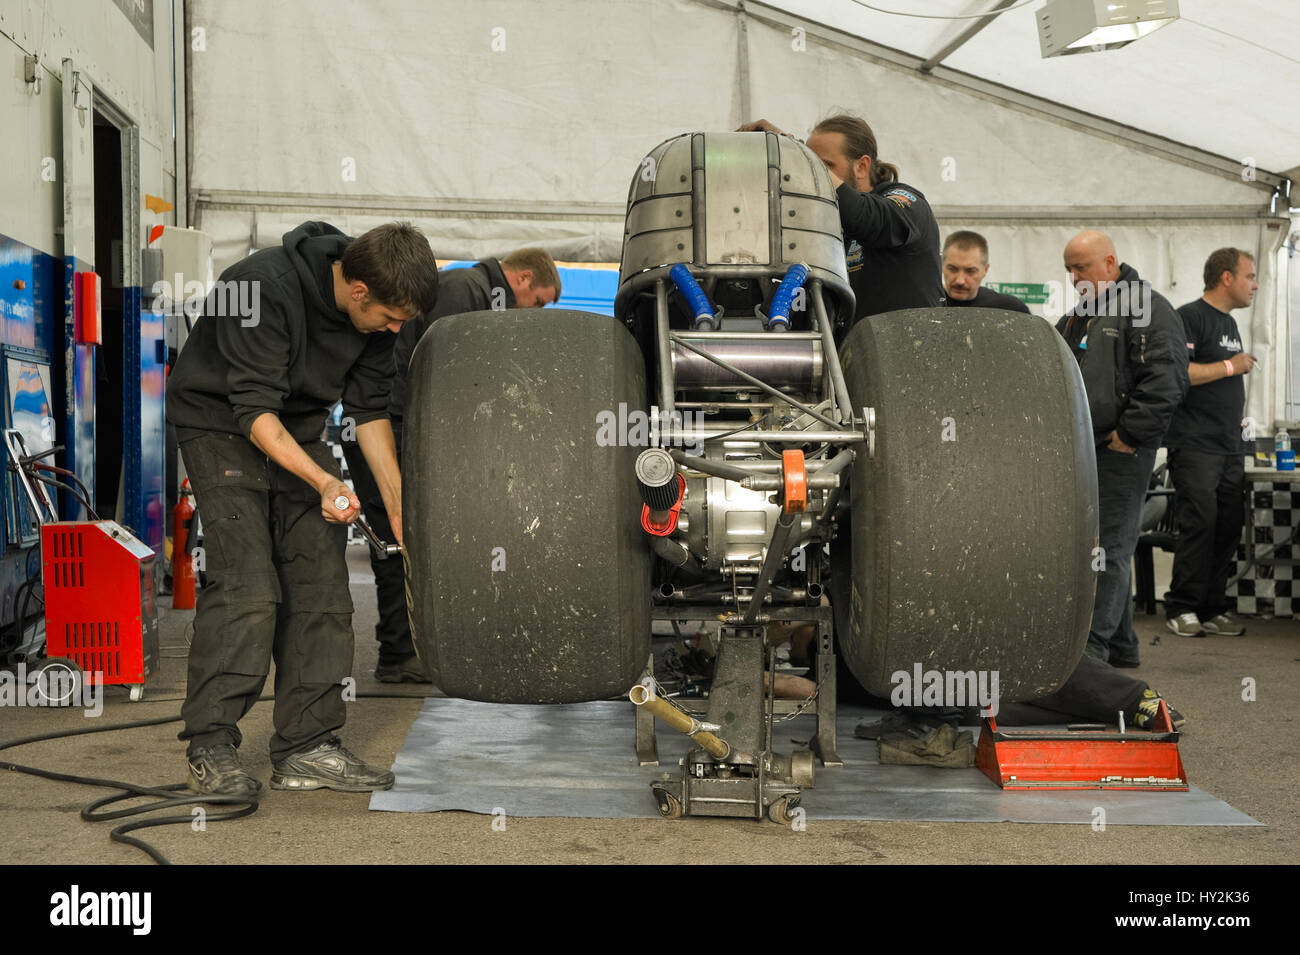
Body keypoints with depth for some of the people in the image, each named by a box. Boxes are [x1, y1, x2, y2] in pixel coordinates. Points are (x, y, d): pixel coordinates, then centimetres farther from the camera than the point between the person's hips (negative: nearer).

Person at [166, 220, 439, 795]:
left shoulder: (374, 311, -8)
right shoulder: (266, 289, -30)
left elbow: (369, 408, 1)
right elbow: (255, 409, -30)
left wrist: (400, 504, -3)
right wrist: (324, 482, -38)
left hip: (299, 432, 7)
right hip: (222, 426, -7)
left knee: (322, 586, -2)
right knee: (246, 585, -18)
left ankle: (306, 748, 3)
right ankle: (210, 749, -9)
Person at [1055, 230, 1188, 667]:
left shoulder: (1149, 310, -7)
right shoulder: (1075, 317, 19)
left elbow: (1166, 379, -18)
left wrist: (1130, 433, -18)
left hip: (1120, 452, -8)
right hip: (1077, 450, 8)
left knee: (1108, 548, -8)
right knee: (1108, 548, 11)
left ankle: (1093, 645, -8)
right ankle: (1120, 644, 19)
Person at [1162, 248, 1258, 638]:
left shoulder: (1229, 323, 20)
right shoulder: (1190, 317, -9)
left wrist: (1237, 419, 19)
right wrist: (1230, 367, -13)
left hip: (1229, 446, 9)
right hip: (1194, 444, -9)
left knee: (1229, 527, 6)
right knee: (1200, 524, -12)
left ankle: (1212, 610, 12)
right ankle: (1182, 609, -4)